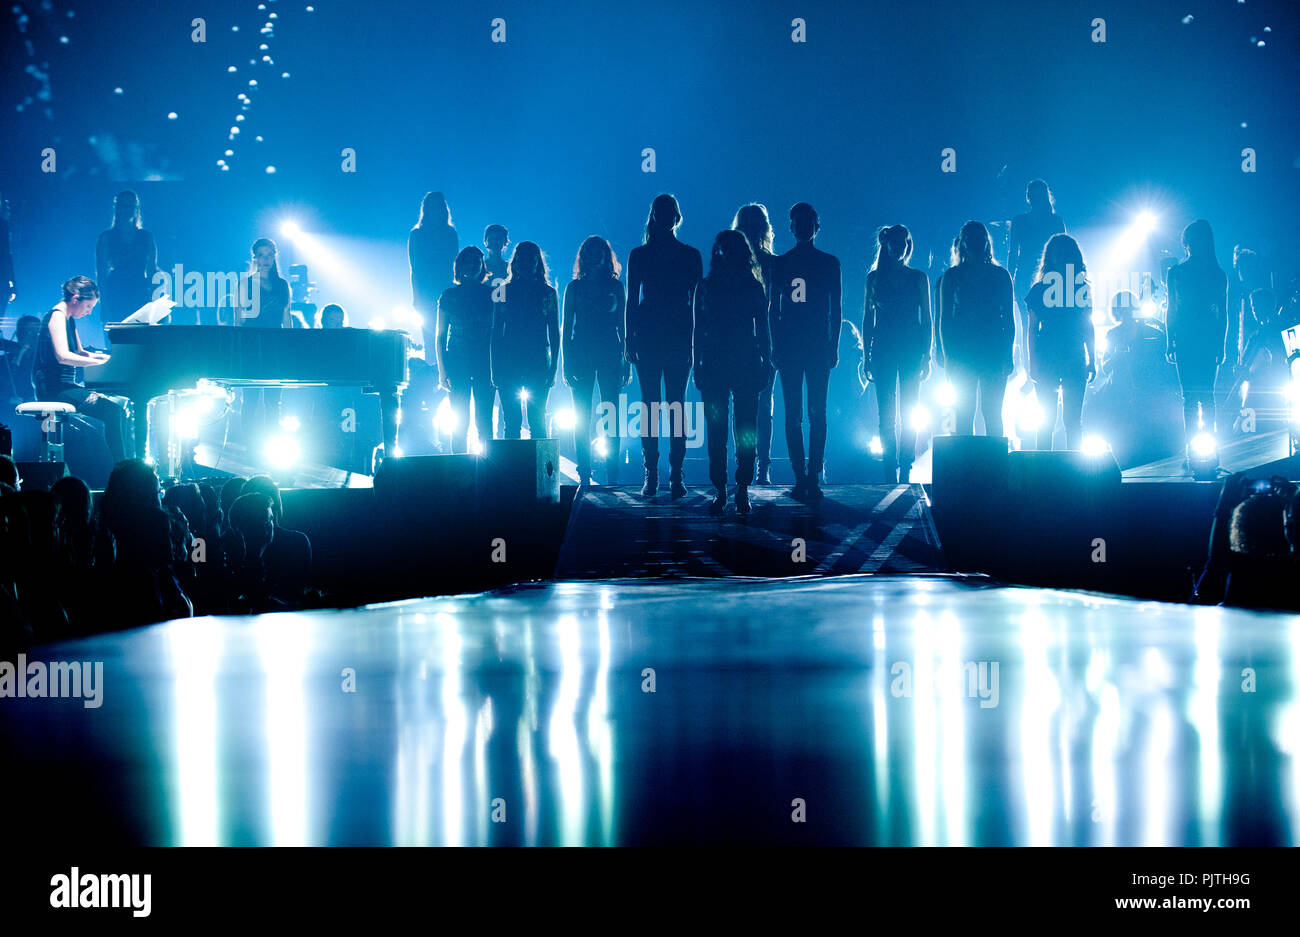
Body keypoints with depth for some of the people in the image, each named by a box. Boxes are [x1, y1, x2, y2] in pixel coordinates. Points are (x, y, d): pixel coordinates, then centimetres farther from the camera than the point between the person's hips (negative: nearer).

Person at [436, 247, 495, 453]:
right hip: (457, 364, -1)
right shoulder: (449, 296, 4)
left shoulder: (490, 294, 6)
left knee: (484, 422, -1)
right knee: (460, 421, -1)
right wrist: (442, 370, -2)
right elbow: (439, 336, 5)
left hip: (485, 364, 1)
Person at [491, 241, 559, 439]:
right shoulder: (503, 292, 8)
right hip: (509, 362, 1)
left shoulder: (548, 293, 6)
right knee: (511, 421, 0)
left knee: (537, 421, -3)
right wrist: (495, 368, 2)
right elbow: (496, 333, 8)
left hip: (538, 363, -1)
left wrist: (553, 367, 0)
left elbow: (554, 333, 7)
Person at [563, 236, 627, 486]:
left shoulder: (615, 286, 8)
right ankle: (584, 476, 3)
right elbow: (566, 328, 7)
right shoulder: (574, 287, 7)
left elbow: (622, 326, 9)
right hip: (581, 355, 0)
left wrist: (627, 361, 4)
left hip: (609, 354, 0)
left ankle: (612, 476, 0)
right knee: (582, 416, 0)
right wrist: (567, 362, -1)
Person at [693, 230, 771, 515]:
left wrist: (765, 366, 1)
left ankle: (742, 490, 3)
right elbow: (698, 331, 8)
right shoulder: (706, 287, 8)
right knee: (715, 431, 1)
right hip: (713, 366, 1)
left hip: (746, 366, -1)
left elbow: (763, 331, 7)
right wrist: (697, 367, 3)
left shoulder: (754, 288, 5)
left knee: (746, 432, -2)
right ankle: (719, 490, 5)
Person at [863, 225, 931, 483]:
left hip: (911, 348, -1)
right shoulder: (875, 277, 9)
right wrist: (867, 355, 4)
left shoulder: (919, 278, 7)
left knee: (908, 413, -2)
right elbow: (868, 319, 10)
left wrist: (926, 355, 0)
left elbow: (927, 320, 7)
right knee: (886, 414, -1)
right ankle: (890, 473, 1)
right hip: (883, 349, 1)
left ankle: (905, 471, 2)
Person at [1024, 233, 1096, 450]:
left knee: (1072, 420, 1)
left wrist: (1092, 362, 10)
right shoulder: (1040, 289, 5)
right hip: (1046, 362, -1)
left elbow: (1088, 328, 12)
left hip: (1075, 361, 1)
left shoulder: (1082, 288, 8)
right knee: (1047, 419, 0)